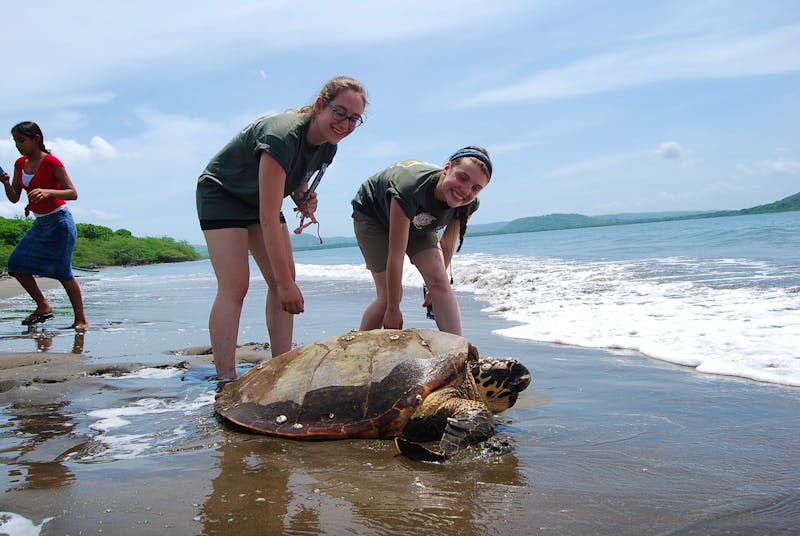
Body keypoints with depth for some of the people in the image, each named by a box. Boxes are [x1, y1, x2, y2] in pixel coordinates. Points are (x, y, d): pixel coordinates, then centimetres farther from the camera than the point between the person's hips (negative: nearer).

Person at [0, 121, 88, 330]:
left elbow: (73, 193, -17)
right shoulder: (20, 164, 7)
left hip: (59, 221, -8)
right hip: (39, 223, 8)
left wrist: (47, 192, -33)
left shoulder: (51, 162, -14)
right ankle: (43, 306, 15)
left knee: (62, 271, -8)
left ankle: (81, 320, 1)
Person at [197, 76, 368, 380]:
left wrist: (303, 197, -12)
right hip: (222, 193, -8)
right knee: (234, 286, -18)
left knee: (282, 280, -3)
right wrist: (286, 284, -36)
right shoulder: (283, 136, -35)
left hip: (261, 199, 8)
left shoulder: (327, 146, -9)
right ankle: (226, 381, -17)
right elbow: (268, 218, -37)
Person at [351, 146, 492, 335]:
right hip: (372, 214, -4)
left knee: (440, 282, -15)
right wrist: (393, 310, -29)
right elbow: (396, 256, -36)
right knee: (389, 296, -12)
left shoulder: (468, 205, -26)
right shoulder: (410, 190, -43)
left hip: (416, 222, 5)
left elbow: (447, 246, -8)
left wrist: (435, 288, 0)